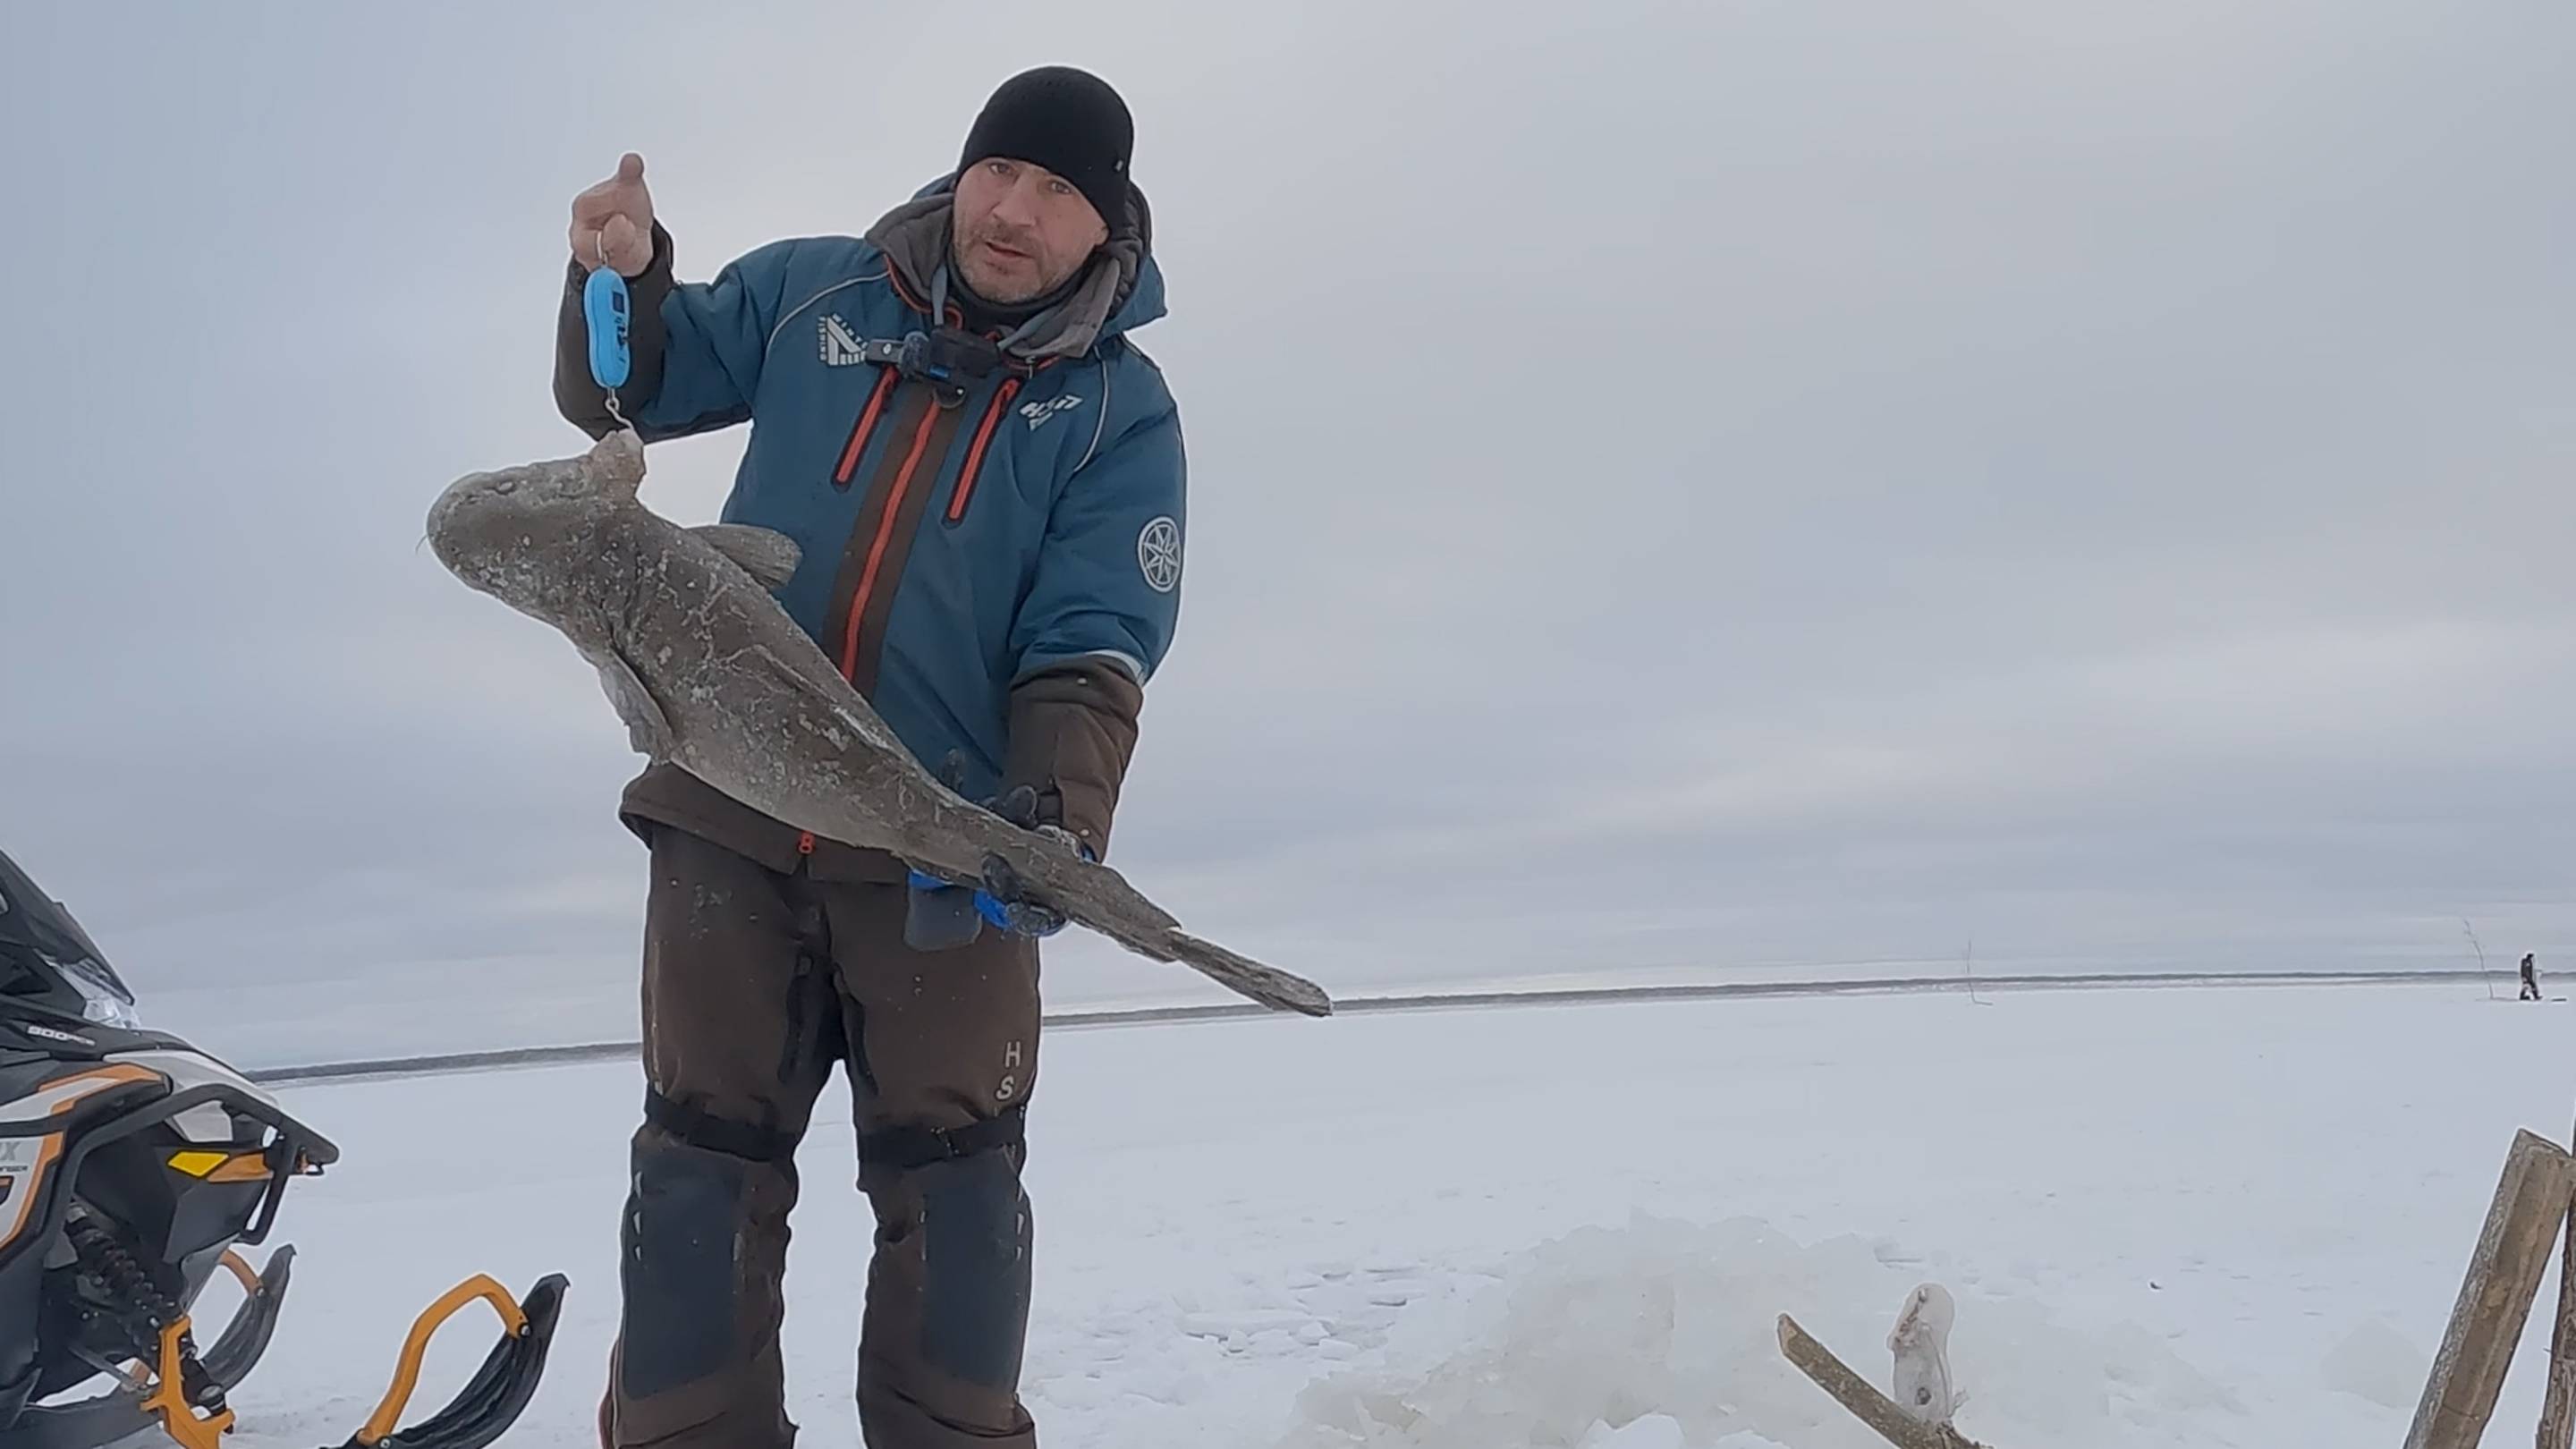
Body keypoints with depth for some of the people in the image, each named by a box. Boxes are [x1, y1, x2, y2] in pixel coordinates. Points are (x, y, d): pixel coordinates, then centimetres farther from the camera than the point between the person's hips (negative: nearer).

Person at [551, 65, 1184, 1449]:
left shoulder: (1120, 407, 0)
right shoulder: (809, 293, 6)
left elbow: (1091, 651, -8)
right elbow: (626, 393, 17)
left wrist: (1058, 809, -25)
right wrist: (625, 274, -4)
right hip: (730, 814, 2)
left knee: (953, 1178, 4)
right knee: (702, 1162, 9)